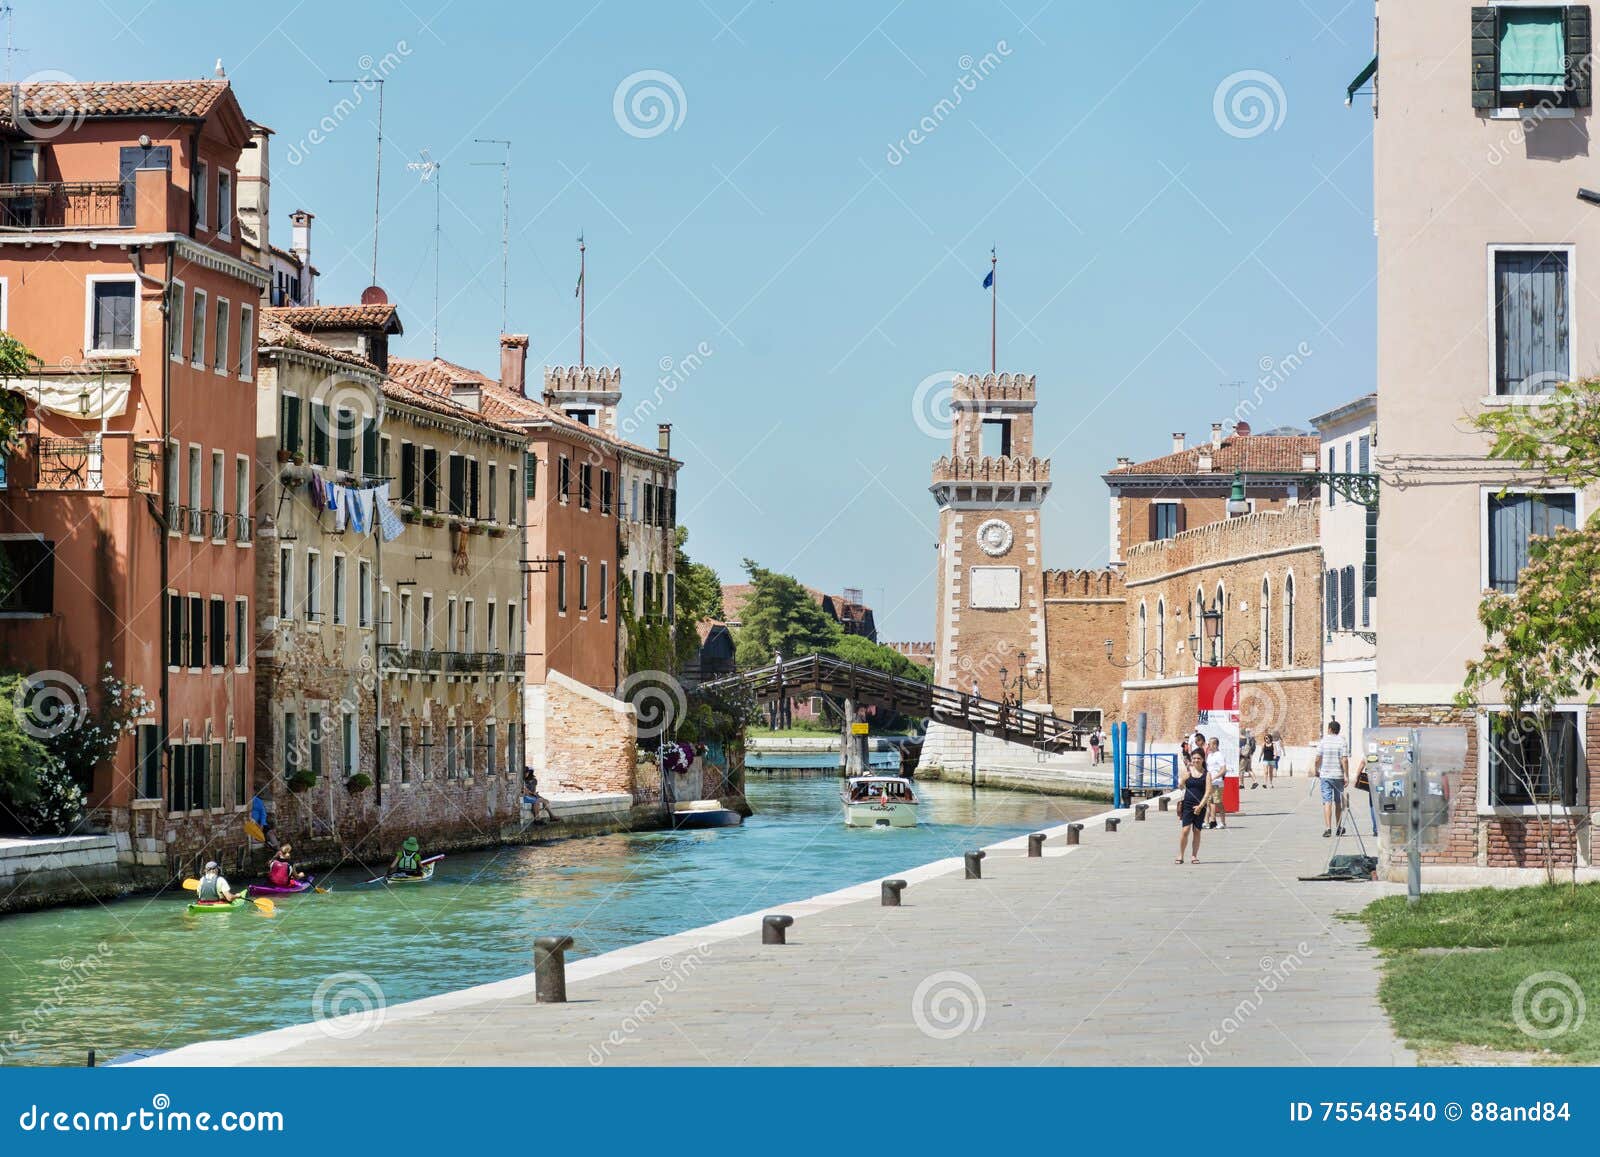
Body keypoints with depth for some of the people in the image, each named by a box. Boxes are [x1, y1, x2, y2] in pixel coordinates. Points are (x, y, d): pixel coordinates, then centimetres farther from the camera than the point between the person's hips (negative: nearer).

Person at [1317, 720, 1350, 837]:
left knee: (1327, 801, -3)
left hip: (1325, 775, 0)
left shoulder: (1323, 741, -1)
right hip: (1338, 775, 0)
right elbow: (1344, 760, -11)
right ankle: (1339, 828, 23)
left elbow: (1318, 759, -1)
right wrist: (1346, 775, -8)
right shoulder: (1342, 742, -4)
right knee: (1338, 802, 14)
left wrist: (1317, 771, 14)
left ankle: (1328, 827, -15)